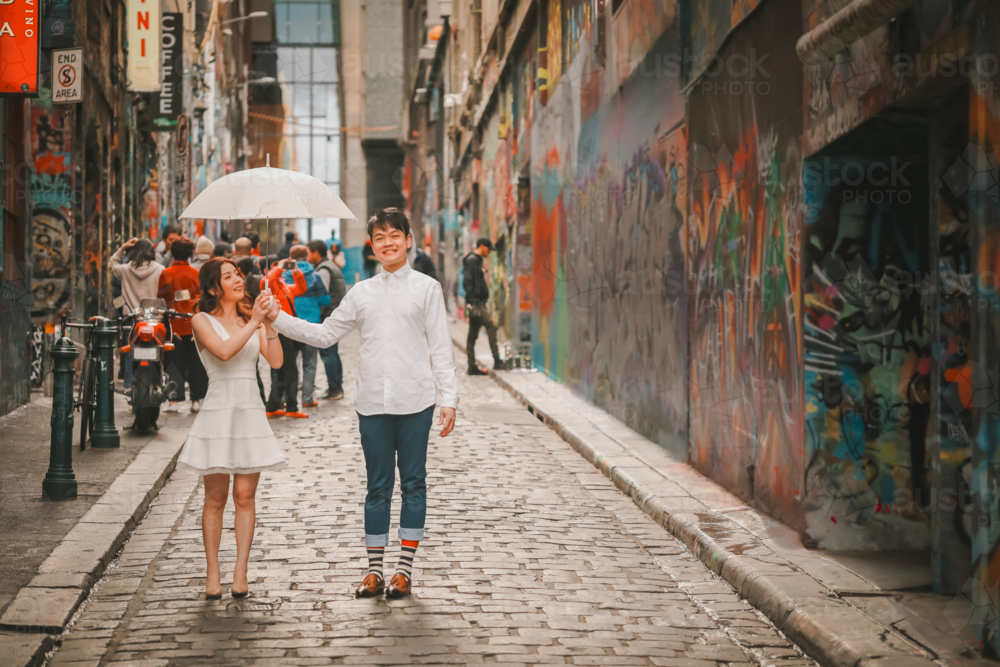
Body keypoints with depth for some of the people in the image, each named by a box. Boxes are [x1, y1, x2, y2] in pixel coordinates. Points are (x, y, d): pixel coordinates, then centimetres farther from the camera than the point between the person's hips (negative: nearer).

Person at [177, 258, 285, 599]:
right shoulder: (203, 321, 1)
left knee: (245, 496, 0)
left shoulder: (251, 320, 11)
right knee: (215, 498, 1)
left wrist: (269, 324, -8)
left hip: (251, 413, 3)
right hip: (218, 412, -3)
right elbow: (224, 351, -17)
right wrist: (254, 323, -15)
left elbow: (275, 361, 1)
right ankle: (212, 572, 6)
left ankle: (241, 571, 3)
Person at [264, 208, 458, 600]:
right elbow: (325, 334, 16)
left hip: (415, 401, -2)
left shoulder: (426, 288, 3)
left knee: (413, 482, 3)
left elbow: (440, 347, 2)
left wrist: (449, 398, -4)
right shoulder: (361, 293, 11)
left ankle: (404, 570, 11)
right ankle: (374, 571, 12)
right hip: (373, 402, 2)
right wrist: (278, 319, 7)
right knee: (378, 486, 7)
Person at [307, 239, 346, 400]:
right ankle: (338, 387, 18)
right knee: (333, 352, 15)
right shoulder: (333, 267, 18)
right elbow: (344, 291, 22)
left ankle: (333, 389, -5)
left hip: (328, 316, -10)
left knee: (326, 352, -6)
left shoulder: (323, 270, -13)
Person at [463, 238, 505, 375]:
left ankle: (472, 366, 10)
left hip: (479, 303, 10)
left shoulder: (477, 260, 21)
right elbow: (467, 282, -18)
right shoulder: (472, 260, -10)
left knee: (473, 335, 9)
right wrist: (471, 303, -23)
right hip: (476, 303, -10)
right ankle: (497, 362, -14)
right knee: (491, 327, -14)